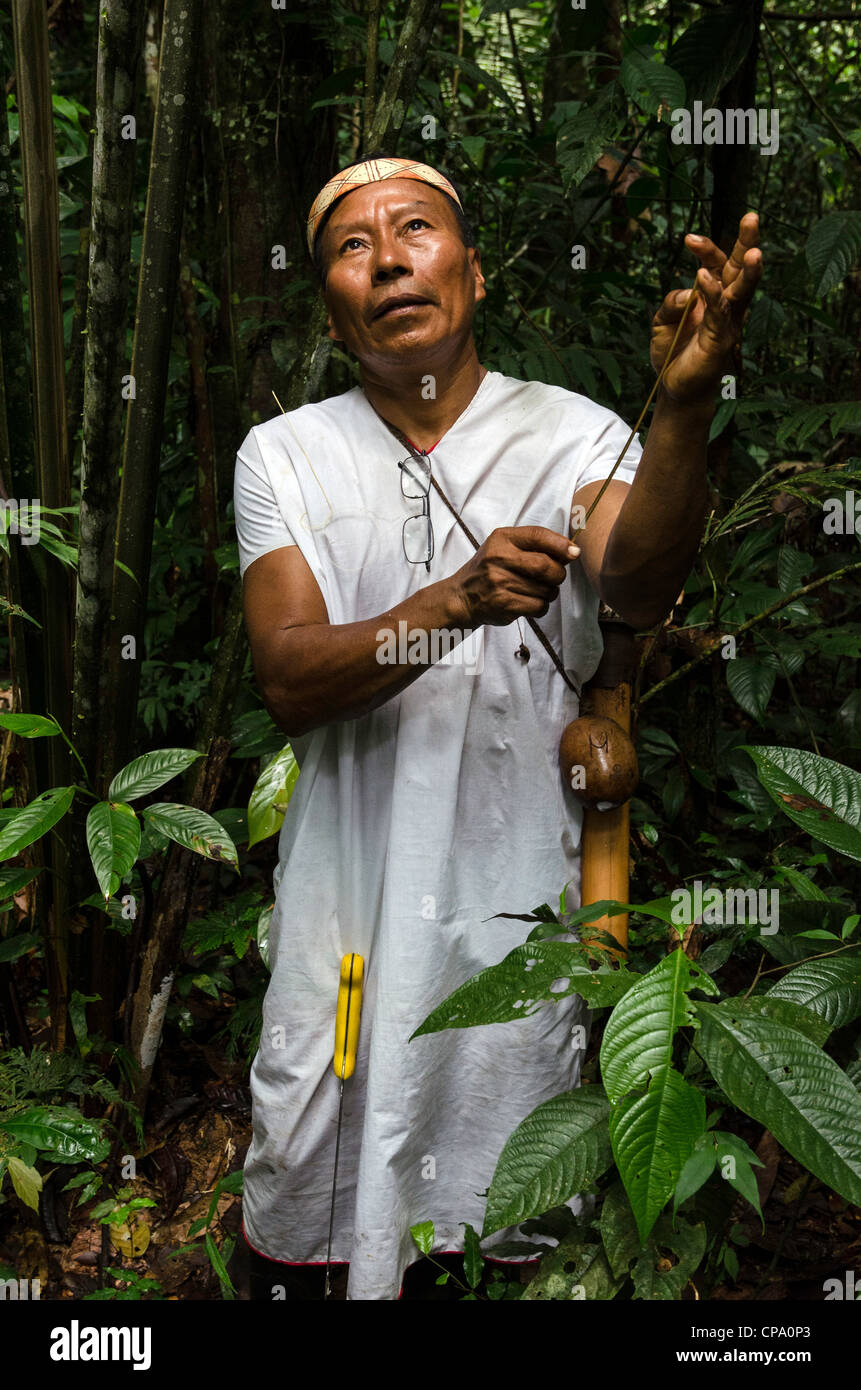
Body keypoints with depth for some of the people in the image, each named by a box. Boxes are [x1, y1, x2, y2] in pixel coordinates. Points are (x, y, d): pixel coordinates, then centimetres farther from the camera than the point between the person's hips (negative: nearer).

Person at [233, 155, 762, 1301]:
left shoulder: (571, 434, -3)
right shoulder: (286, 455, 0)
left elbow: (639, 584, -24)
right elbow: (288, 680, -13)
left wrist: (685, 406, -43)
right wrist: (458, 602, -31)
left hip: (516, 900, 0)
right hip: (346, 894, 1)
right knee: (302, 1186, 13)